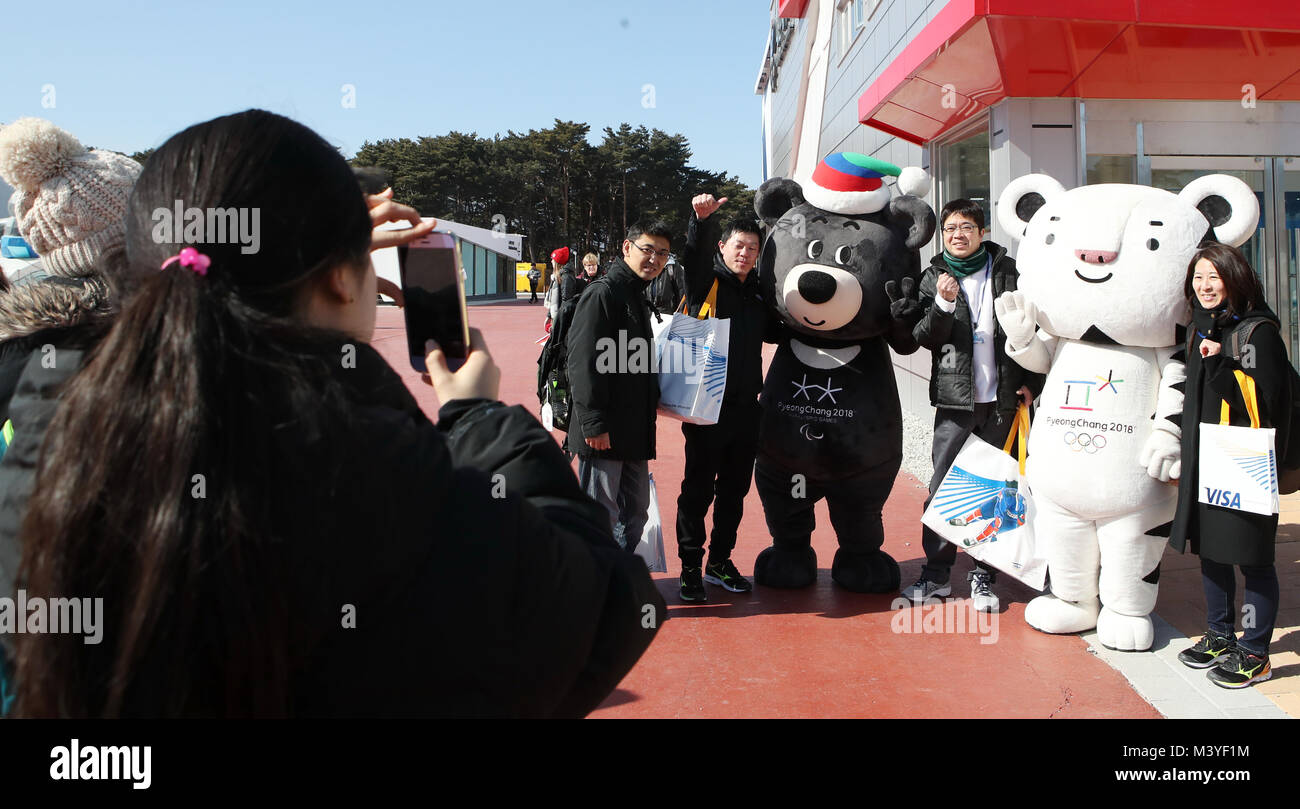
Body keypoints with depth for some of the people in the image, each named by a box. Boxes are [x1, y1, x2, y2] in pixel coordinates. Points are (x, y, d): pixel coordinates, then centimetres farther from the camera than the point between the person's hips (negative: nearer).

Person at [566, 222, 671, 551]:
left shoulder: (639, 297, 19)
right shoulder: (602, 293, -11)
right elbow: (584, 362, -19)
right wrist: (594, 423, -23)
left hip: (634, 431, 10)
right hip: (604, 433, -10)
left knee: (635, 512, 16)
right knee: (602, 516, -3)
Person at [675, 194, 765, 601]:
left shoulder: (758, 290, 12)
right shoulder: (707, 281, -3)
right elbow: (695, 254, -24)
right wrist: (701, 219, -41)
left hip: (746, 406, 6)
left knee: (734, 489, 13)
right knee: (699, 488, 0)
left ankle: (720, 561, 26)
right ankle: (690, 568, 12)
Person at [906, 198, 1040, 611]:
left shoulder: (1008, 271, 4)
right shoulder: (935, 276, 5)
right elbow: (924, 337, -2)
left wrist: (1031, 382, 3)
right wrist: (943, 304, -20)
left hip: (1002, 399, 0)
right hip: (954, 398, 0)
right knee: (942, 486, 2)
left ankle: (984, 576, 16)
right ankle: (936, 572, 13)